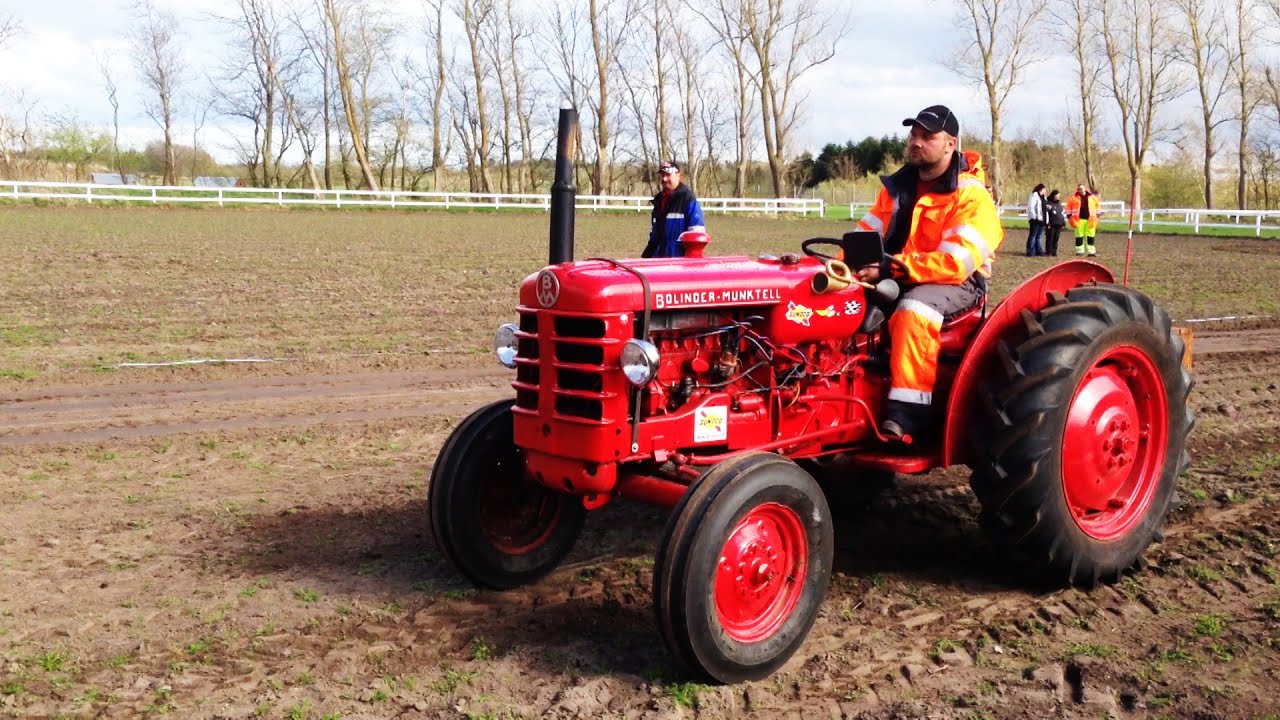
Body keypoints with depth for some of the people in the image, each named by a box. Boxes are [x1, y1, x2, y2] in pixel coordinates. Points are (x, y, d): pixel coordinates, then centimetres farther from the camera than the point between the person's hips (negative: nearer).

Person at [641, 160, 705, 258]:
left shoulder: (687, 198, -6)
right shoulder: (659, 199, 18)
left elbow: (697, 230, -12)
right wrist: (647, 254, 22)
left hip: (679, 258, -8)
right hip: (658, 258, 8)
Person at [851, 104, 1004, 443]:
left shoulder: (971, 196, -13)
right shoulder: (898, 186, 9)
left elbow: (956, 261, -25)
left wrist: (892, 267, -33)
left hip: (956, 282, -7)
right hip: (898, 279, 7)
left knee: (913, 311, -37)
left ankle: (908, 416, -35)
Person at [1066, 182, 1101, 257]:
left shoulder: (1092, 197, 7)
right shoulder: (1074, 197, 3)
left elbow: (1097, 206, 18)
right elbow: (1069, 207, 8)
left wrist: (1098, 214, 14)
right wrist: (1070, 216, 2)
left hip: (1090, 220, 1)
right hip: (1079, 220, -1)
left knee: (1091, 236, 1)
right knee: (1079, 236, 4)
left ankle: (1091, 251, 5)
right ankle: (1080, 250, 13)